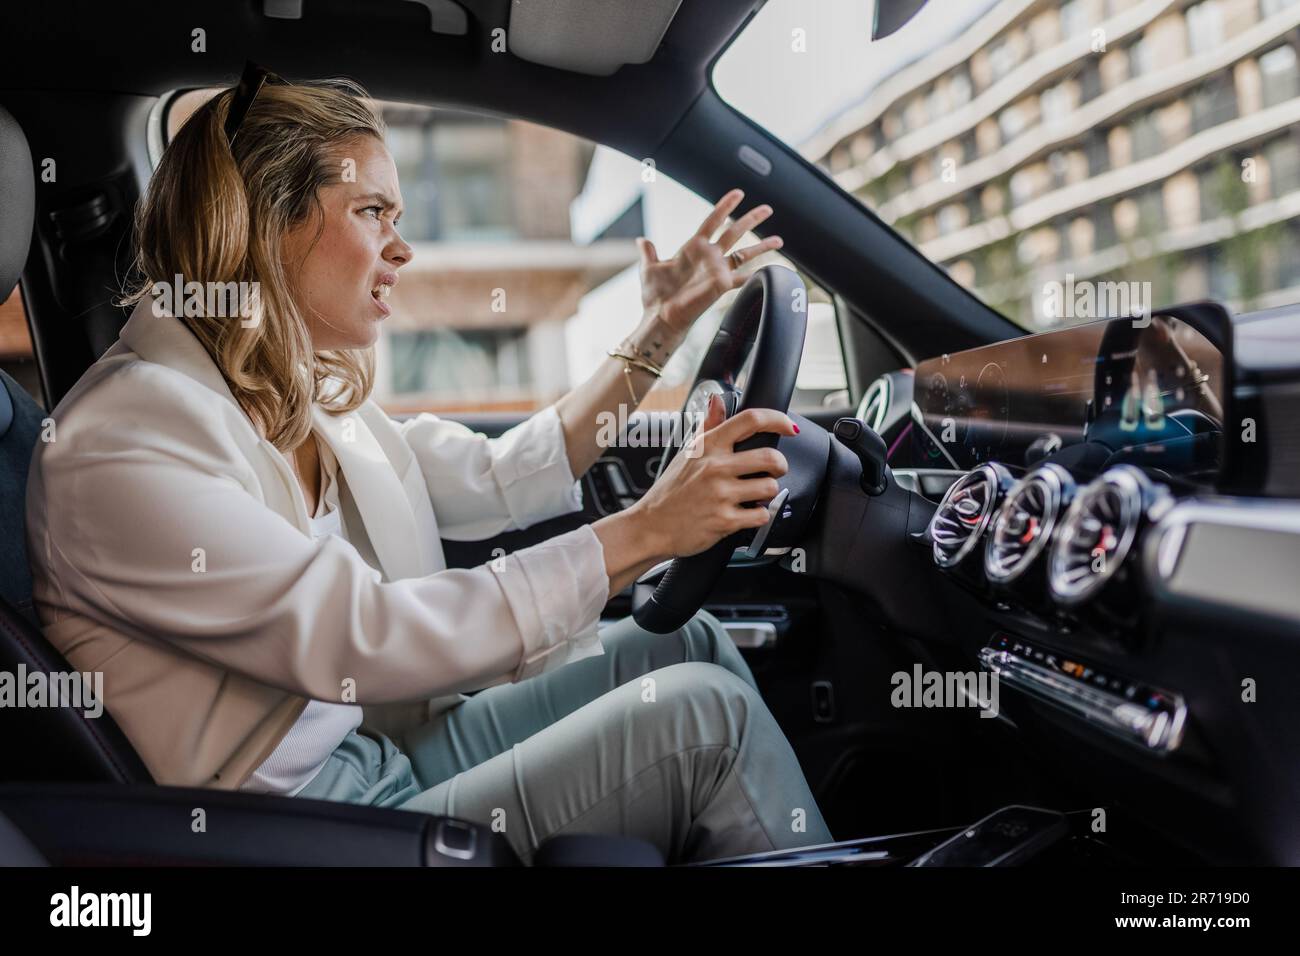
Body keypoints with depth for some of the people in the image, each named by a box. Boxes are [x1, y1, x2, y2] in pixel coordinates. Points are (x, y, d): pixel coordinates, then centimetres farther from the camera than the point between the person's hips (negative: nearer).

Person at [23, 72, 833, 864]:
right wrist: (643, 532, -26)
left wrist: (661, 330, 13)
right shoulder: (122, 448, -21)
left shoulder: (302, 398, 6)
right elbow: (368, 640, -28)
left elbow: (495, 481, 13)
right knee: (702, 714, -16)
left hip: (384, 755, 9)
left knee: (688, 643, 7)